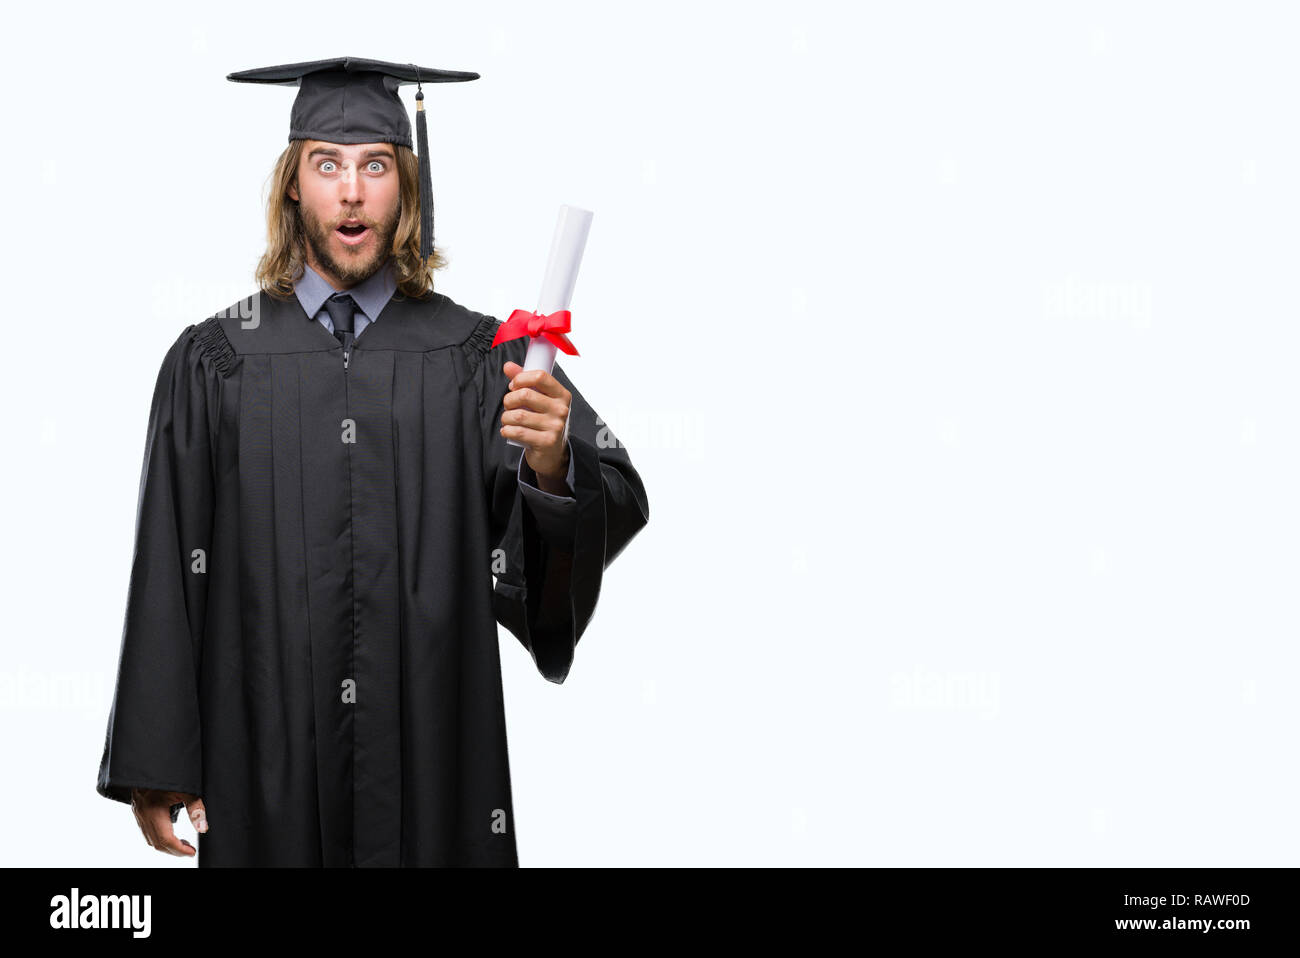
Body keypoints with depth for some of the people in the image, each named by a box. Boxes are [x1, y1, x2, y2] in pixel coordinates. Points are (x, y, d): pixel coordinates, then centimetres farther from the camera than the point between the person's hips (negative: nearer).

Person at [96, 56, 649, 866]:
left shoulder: (482, 359, 2)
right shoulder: (214, 363, 2)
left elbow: (618, 504, -8)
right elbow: (166, 574, 1)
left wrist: (552, 466, -31)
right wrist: (157, 767, -3)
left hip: (433, 758, 0)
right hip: (268, 762, 0)